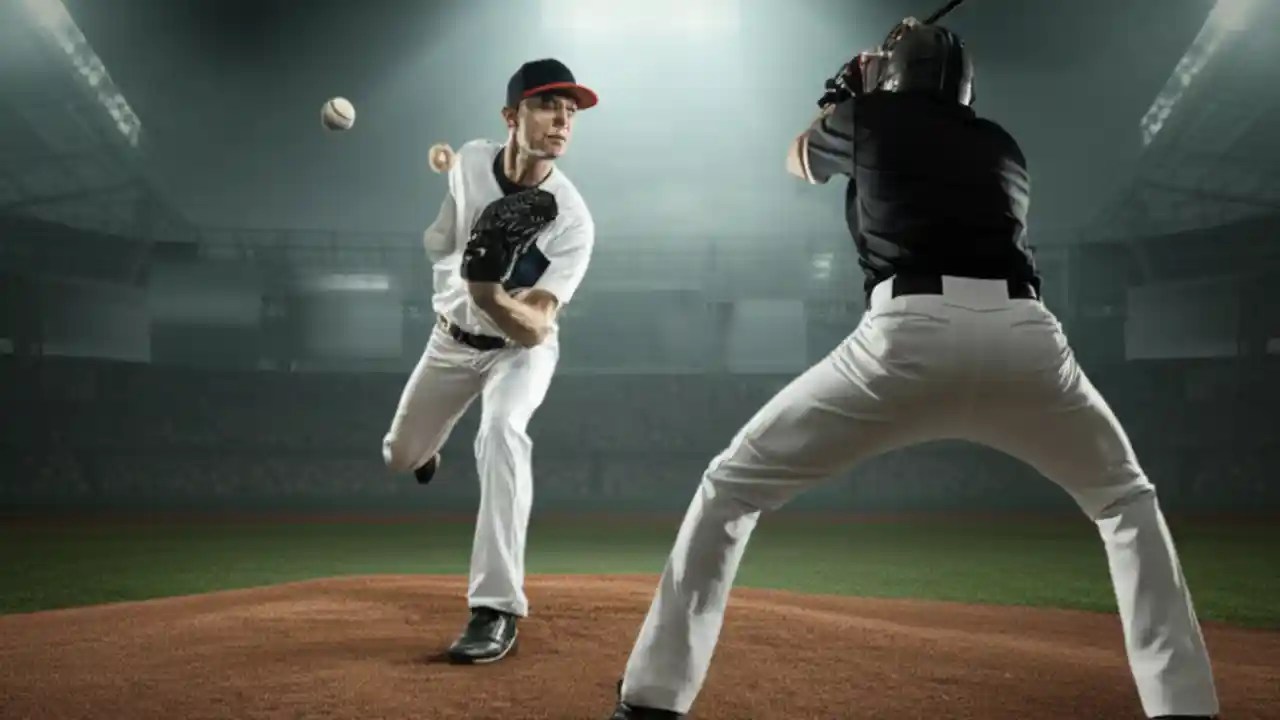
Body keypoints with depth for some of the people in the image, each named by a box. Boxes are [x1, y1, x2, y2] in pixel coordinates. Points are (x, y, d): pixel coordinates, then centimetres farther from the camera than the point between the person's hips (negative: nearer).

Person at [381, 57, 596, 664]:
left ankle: (497, 610, -33)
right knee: (400, 457, 18)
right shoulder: (469, 161, -18)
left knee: (501, 430, -35)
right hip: (452, 338, 4)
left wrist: (492, 298, -52)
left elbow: (535, 328, -38)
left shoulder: (573, 220, -30)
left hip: (522, 347, -4)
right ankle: (424, 447, 62)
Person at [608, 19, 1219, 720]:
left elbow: (798, 159, 44)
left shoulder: (872, 119, 23)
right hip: (1025, 333, 3)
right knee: (1126, 501, 27)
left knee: (730, 488, 12)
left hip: (909, 332, -3)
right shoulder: (1001, 144, 30)